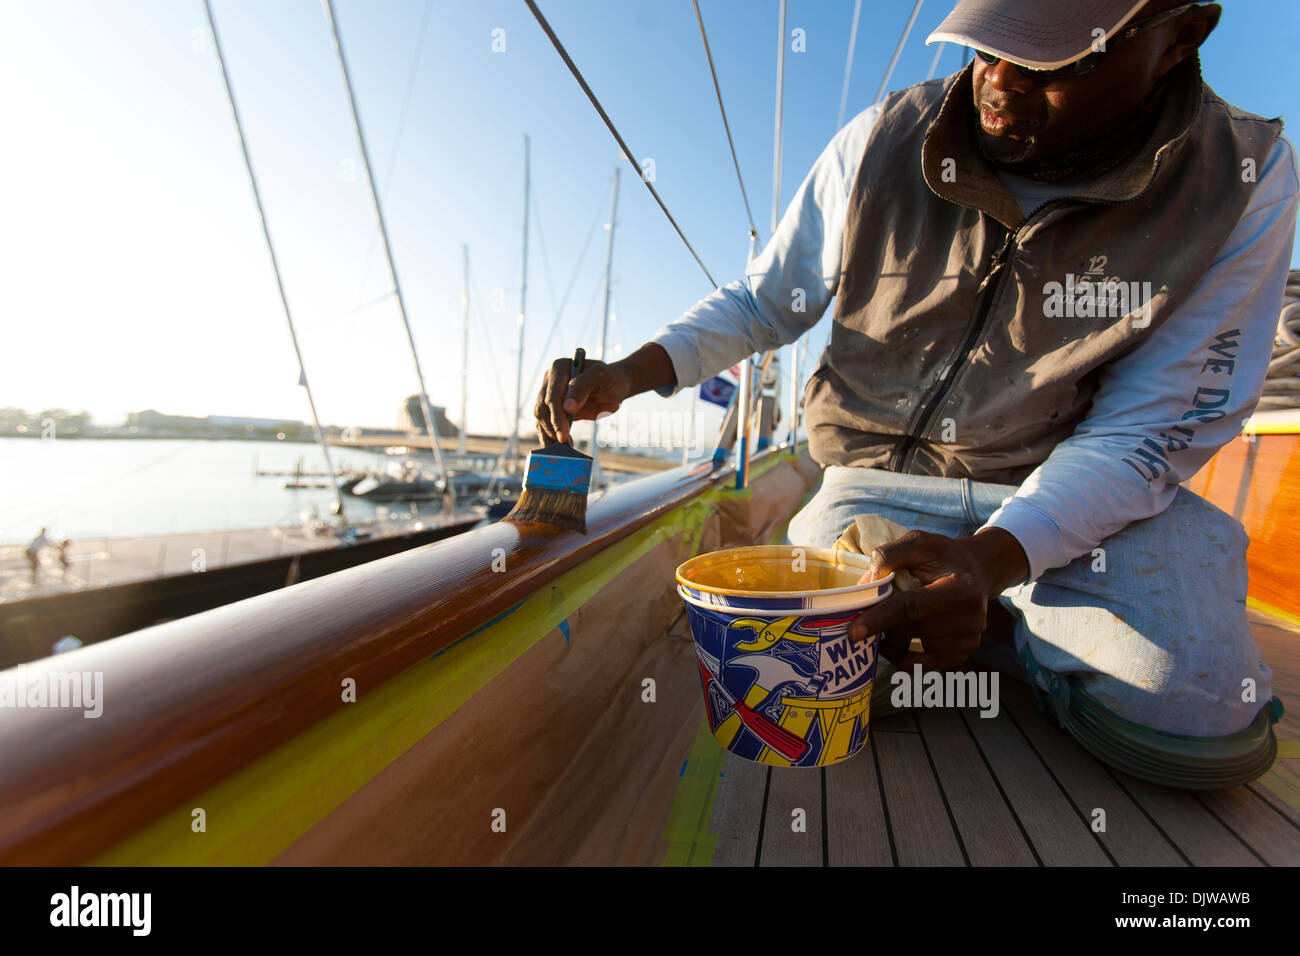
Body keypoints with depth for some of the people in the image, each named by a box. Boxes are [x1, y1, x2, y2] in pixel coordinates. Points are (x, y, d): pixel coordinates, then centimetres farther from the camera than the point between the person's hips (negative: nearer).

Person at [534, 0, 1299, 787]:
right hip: (877, 475, 2)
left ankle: (1019, 610, 11)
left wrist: (988, 559, -32)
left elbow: (1140, 434, -13)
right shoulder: (881, 146, -7)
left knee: (1195, 718, -24)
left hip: (1076, 486, 0)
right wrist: (631, 373, -15)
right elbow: (760, 304, 2)